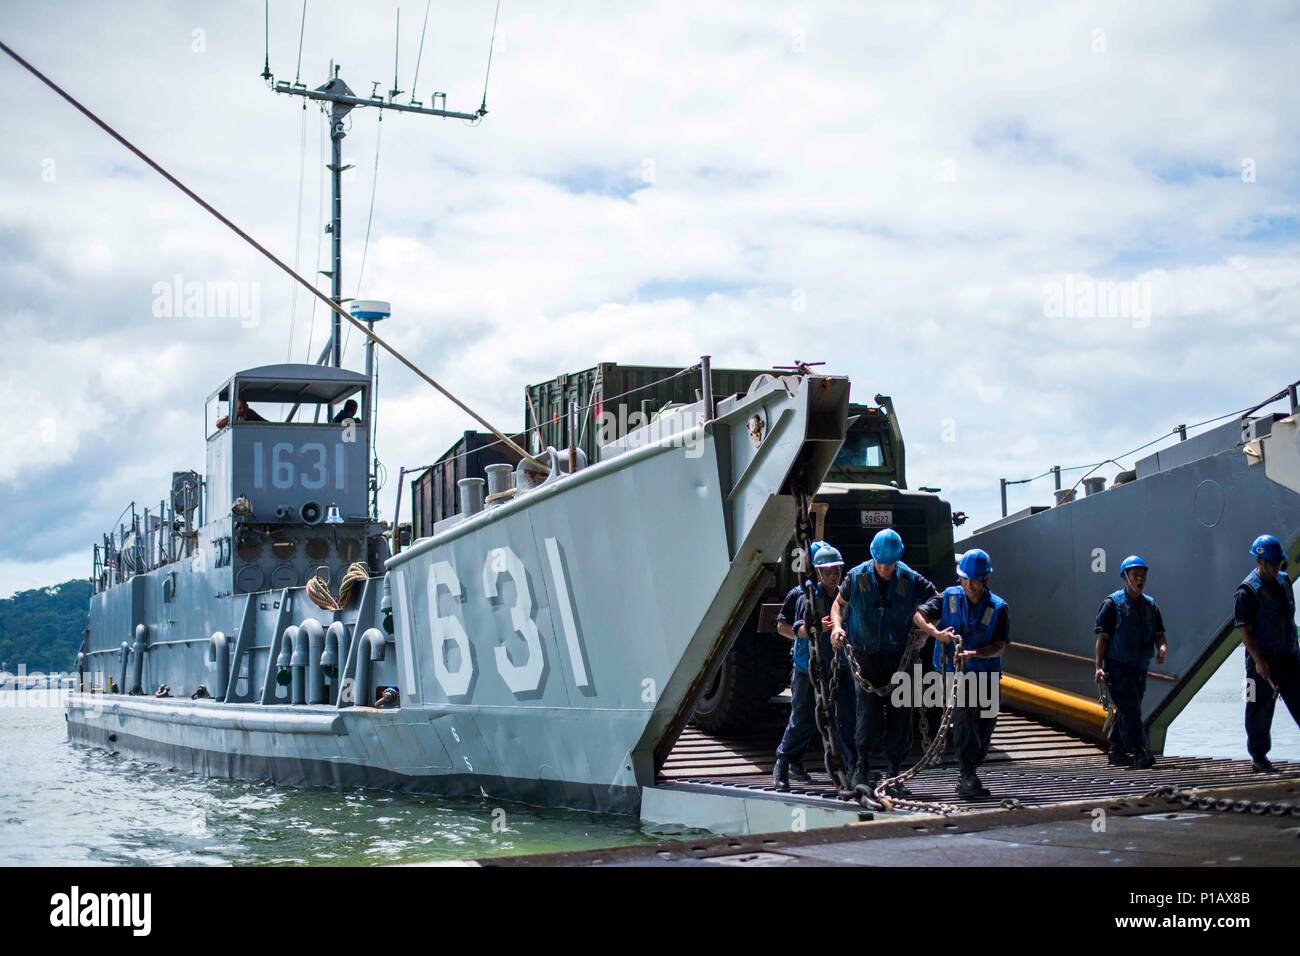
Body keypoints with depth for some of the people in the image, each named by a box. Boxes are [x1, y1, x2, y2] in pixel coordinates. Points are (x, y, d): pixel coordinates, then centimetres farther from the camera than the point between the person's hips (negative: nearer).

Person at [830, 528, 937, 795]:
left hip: (899, 655, 1)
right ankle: (862, 768, 8)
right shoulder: (857, 577, -4)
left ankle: (893, 774, 13)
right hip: (866, 655, -1)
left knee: (900, 713, 1)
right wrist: (837, 626, -8)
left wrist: (924, 634, -3)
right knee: (870, 714, -10)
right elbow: (839, 603, 11)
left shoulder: (910, 580, -5)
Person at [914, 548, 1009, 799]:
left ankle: (966, 777, 26)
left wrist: (973, 654, -25)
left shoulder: (998, 607, -2)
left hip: (985, 674, 3)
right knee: (964, 715, -23)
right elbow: (919, 615, -1)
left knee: (986, 723, 7)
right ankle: (968, 777, -23)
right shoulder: (949, 597, 0)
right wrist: (936, 633, -20)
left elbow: (1000, 646, -9)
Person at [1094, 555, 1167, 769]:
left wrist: (1162, 648, -11)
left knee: (1126, 711, 11)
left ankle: (1117, 753, 19)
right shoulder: (1112, 603, -4)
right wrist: (1099, 667, -14)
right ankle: (1139, 753, -18)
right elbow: (1102, 637, -7)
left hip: (1140, 669, 6)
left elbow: (1159, 634, 12)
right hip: (1117, 667, -6)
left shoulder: (1150, 605, 14)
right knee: (1130, 710, -14)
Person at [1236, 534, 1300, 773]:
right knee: (1260, 711, 2)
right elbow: (1244, 628, -15)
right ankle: (1258, 758, 12)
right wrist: (1258, 660, -20)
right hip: (1264, 660, -6)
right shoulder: (1247, 590, -12)